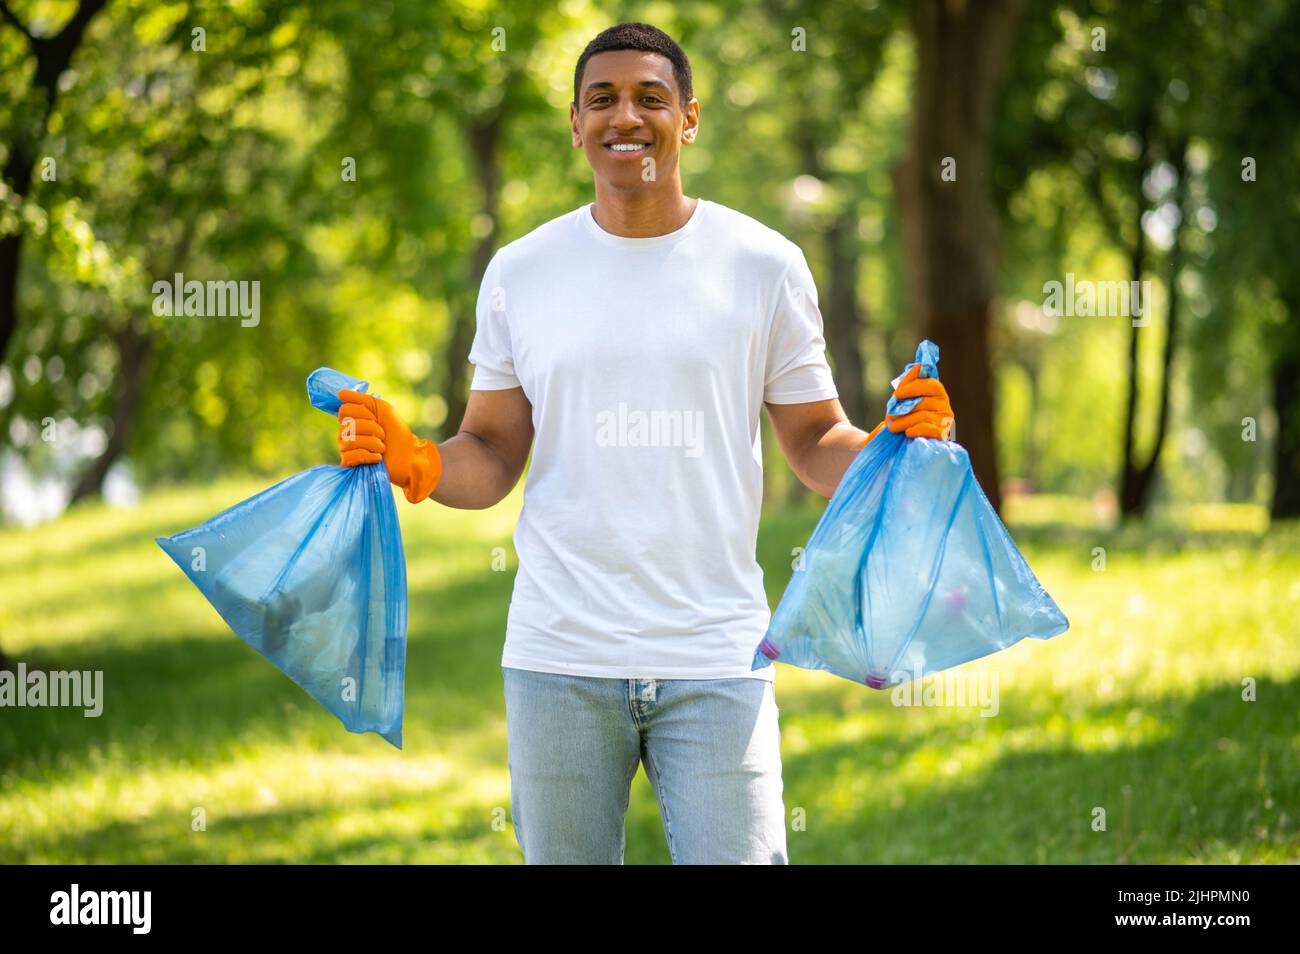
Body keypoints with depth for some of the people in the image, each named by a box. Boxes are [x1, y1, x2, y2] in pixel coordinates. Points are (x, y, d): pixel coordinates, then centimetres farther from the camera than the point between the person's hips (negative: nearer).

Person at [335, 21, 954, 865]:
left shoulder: (765, 264, 3)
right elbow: (493, 458, 9)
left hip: (717, 661, -1)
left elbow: (816, 444, 7)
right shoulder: (521, 271, 7)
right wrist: (416, 464, -11)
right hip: (559, 659, 1)